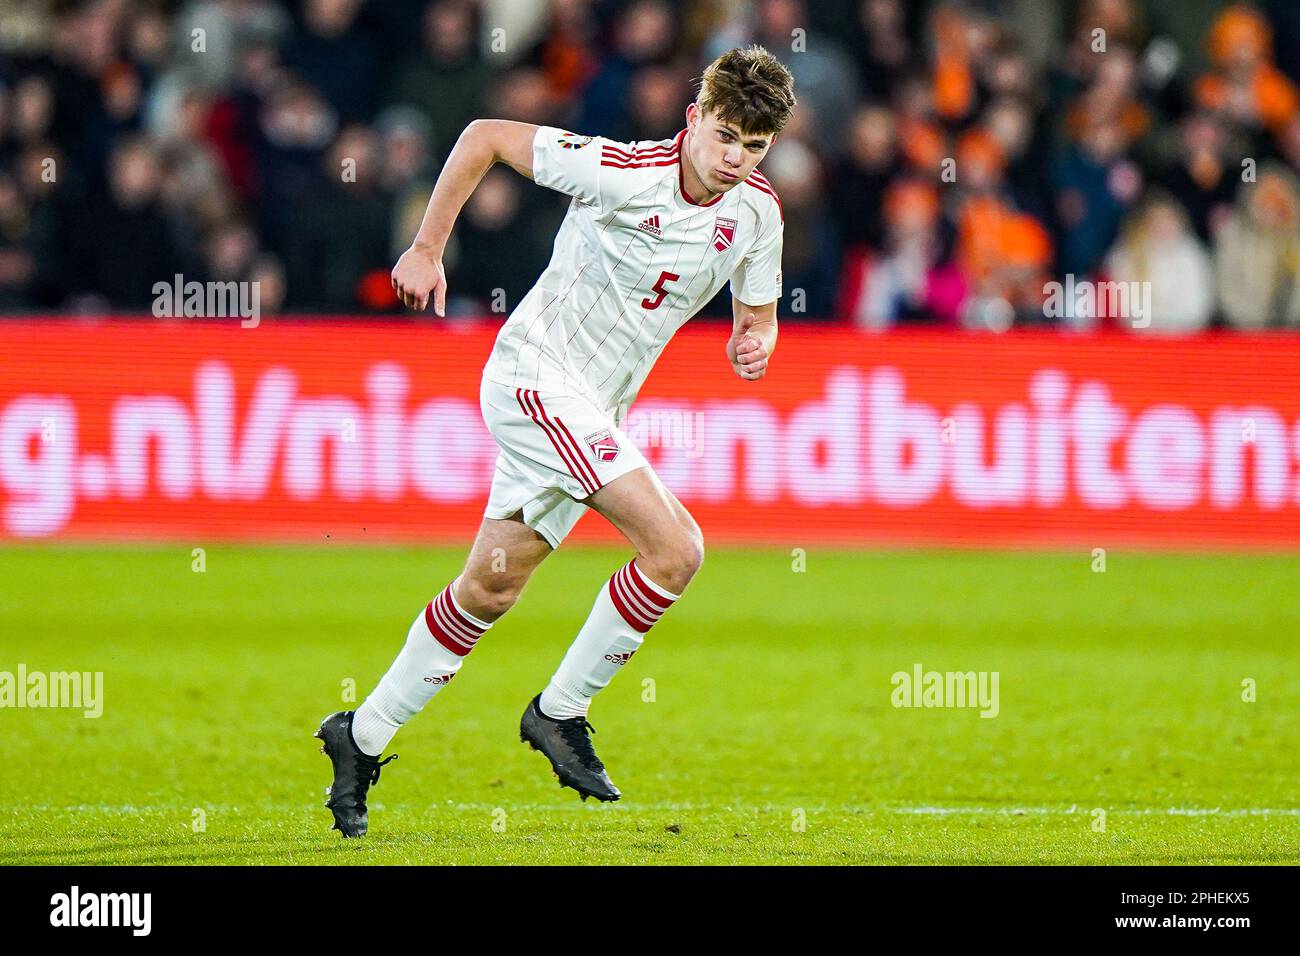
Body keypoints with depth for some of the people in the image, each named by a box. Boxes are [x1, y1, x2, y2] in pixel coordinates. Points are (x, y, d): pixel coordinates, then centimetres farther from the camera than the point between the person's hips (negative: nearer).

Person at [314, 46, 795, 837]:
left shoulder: (757, 213, 1)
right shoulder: (625, 172, -19)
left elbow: (759, 315, 14)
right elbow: (485, 136, -11)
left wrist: (755, 342, -11)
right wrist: (427, 251, -8)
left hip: (590, 414, 7)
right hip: (537, 375, -7)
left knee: (490, 588, 12)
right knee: (676, 548, -19)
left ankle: (363, 736, 25)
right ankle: (560, 712, -5)